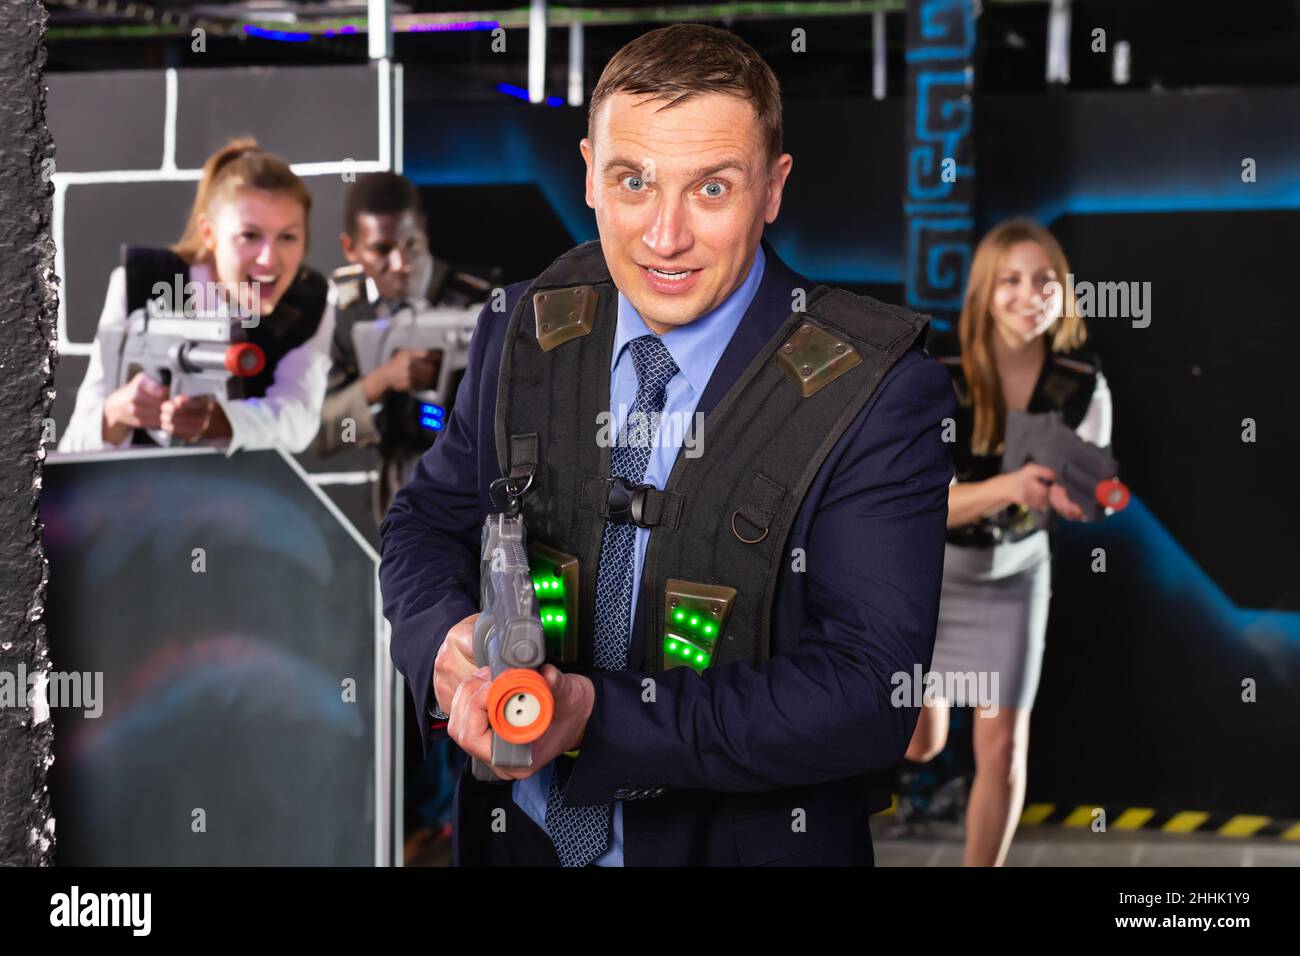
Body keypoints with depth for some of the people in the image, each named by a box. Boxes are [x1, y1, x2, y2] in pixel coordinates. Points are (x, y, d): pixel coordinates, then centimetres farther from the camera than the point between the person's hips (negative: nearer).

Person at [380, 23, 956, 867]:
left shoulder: (878, 392, -20)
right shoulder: (525, 333, -5)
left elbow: (869, 693, -24)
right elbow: (428, 522, 6)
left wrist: (596, 717, -33)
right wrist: (445, 635, -18)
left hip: (748, 842, -4)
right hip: (520, 830, 4)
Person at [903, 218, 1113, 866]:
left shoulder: (1083, 387, -18)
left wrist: (1076, 497, -32)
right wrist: (1009, 487, -48)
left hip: (1014, 573, 2)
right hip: (927, 565, -2)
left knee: (1003, 747, 0)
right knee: (919, 743, 10)